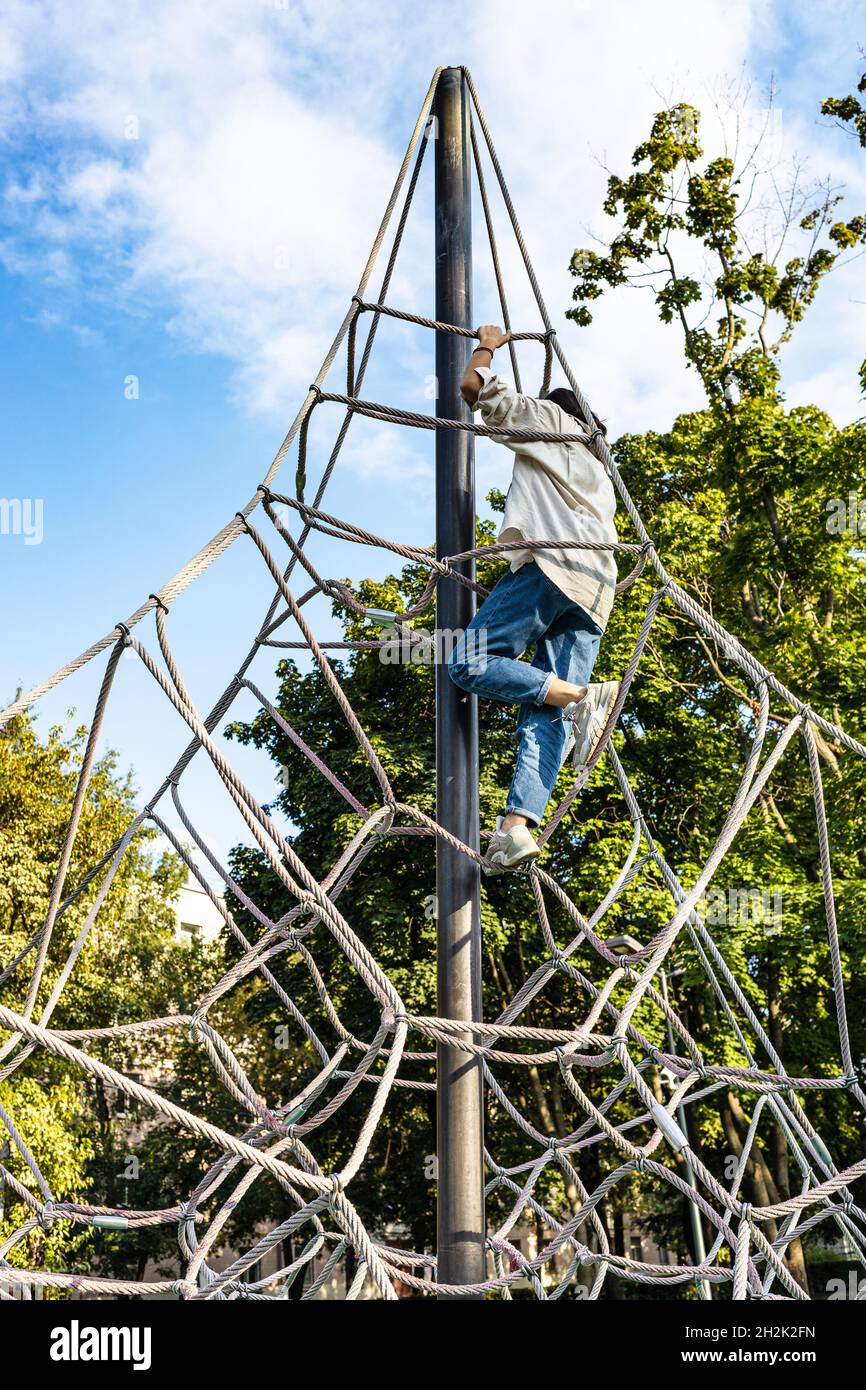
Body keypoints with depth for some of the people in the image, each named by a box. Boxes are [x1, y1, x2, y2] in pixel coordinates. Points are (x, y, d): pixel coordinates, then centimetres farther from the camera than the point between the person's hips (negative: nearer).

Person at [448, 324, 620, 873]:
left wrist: (487, 345, 33)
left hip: (551, 564, -7)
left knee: (469, 663, -12)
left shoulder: (544, 415, 19)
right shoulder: (602, 470, 38)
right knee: (548, 713, -7)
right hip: (598, 588, 7)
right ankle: (518, 824, -24)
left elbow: (473, 385, 14)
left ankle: (581, 697, -25)